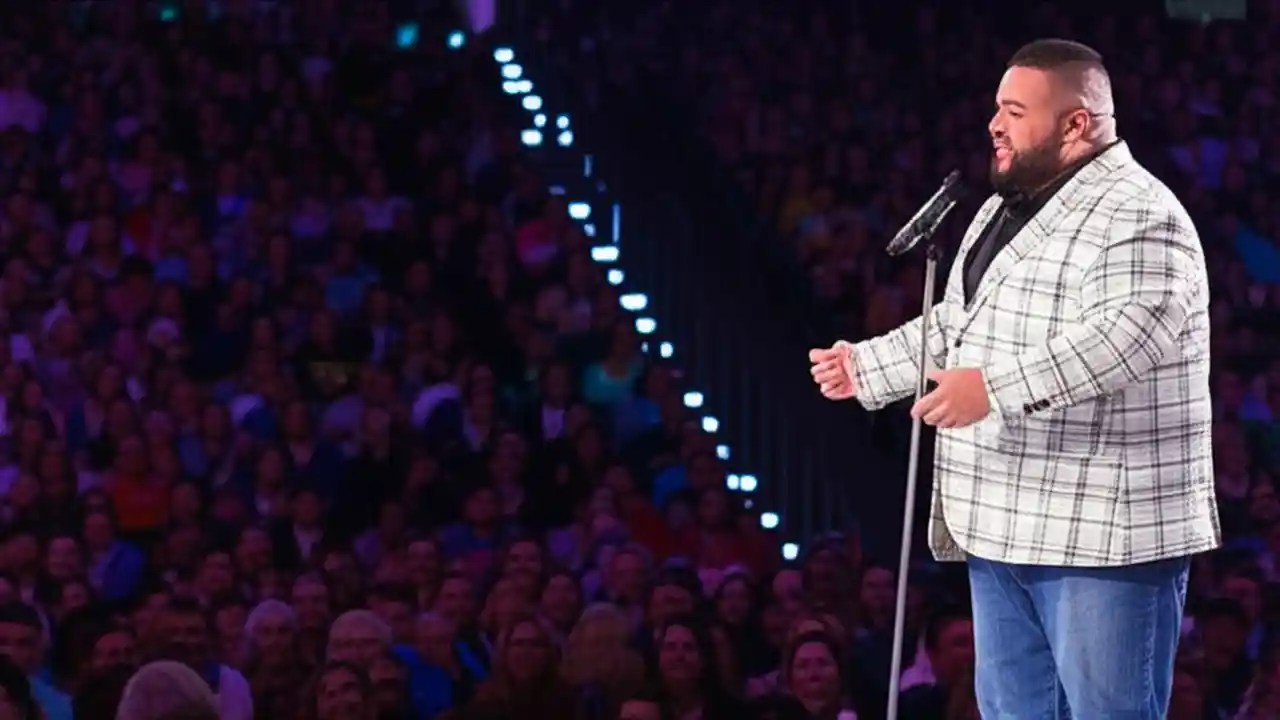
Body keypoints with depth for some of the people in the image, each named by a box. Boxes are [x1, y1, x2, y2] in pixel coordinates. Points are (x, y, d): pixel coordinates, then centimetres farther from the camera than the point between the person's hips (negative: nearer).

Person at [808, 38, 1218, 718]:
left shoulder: (1136, 216, -15)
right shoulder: (1006, 211, 17)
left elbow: (1127, 333, -30)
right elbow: (959, 326, 29)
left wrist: (994, 385, -37)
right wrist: (867, 365, 25)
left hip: (1104, 533, -10)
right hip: (1004, 527, 10)